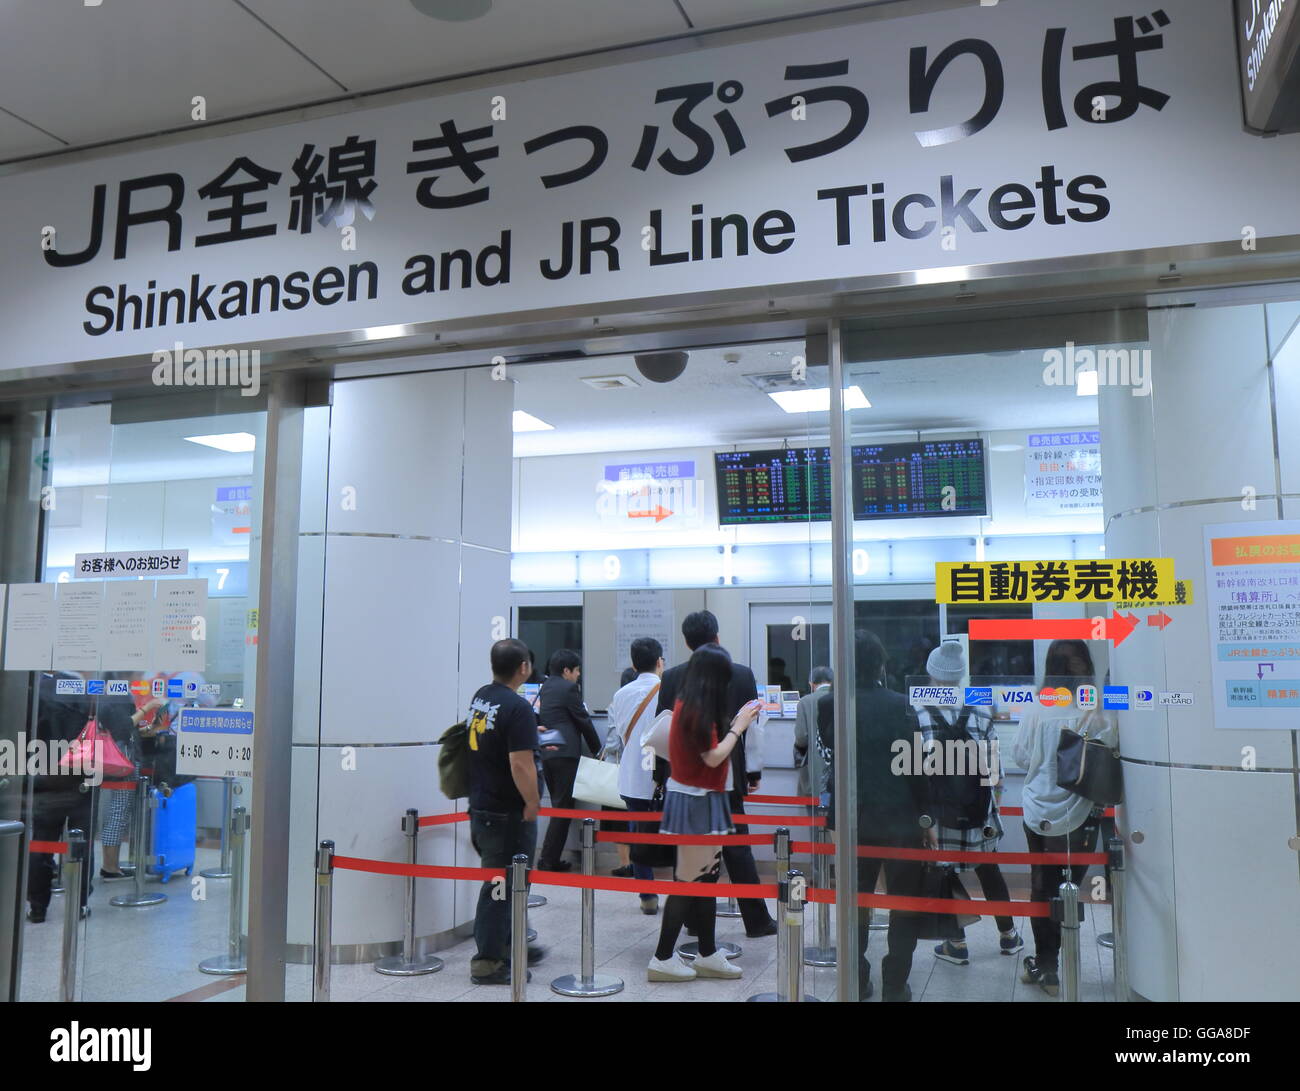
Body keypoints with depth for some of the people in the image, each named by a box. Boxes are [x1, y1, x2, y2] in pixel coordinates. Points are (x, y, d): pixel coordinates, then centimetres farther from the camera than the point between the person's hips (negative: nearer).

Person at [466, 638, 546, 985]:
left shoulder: (480, 698, 7)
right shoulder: (517, 708, -20)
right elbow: (520, 765, -25)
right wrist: (532, 803, -14)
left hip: (480, 806, 9)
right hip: (507, 813, -9)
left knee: (503, 882, 21)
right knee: (501, 886, 2)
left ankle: (509, 945, 34)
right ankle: (488, 963, 11)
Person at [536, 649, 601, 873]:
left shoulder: (544, 687, 17)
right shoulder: (568, 688, -7)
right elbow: (584, 721, -3)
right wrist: (597, 750, 7)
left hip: (546, 752, 8)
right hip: (565, 752, -8)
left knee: (558, 805, 15)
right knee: (563, 807, -4)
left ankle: (552, 858, 16)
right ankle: (549, 860, -6)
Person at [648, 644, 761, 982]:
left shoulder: (688, 704, 9)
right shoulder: (698, 710, -19)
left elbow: (709, 745, 8)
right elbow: (713, 757, -20)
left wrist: (736, 723, 7)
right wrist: (739, 726, -9)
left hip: (700, 800, 10)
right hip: (696, 802, -10)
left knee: (706, 877, 14)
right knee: (690, 881, -2)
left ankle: (708, 955, 22)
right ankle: (663, 959, 7)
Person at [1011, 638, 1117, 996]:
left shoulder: (1035, 711, -8)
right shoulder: (1097, 716, -17)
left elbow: (1019, 756, 2)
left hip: (1037, 814, 3)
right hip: (1076, 817, -3)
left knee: (1042, 888, 16)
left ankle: (1042, 963, 27)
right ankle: (1048, 968, 15)